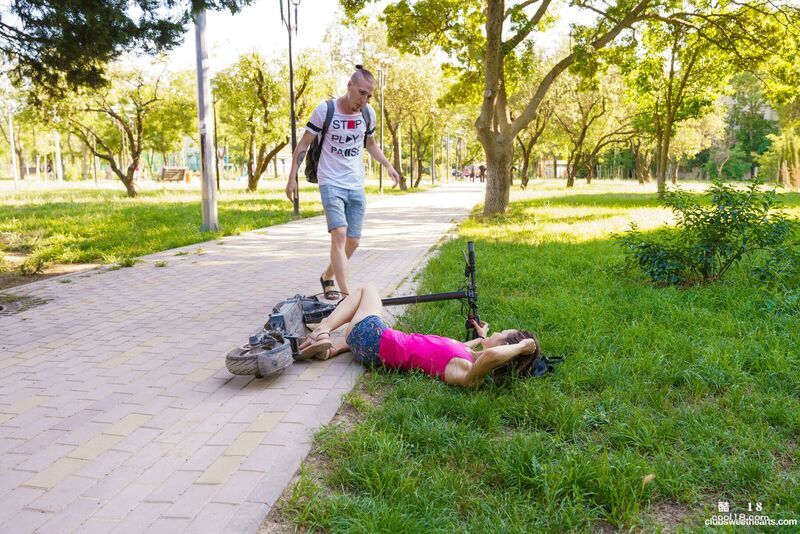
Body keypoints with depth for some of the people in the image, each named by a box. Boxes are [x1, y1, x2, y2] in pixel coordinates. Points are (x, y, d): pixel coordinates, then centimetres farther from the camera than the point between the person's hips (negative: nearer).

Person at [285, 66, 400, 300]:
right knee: (339, 234, -21)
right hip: (331, 184, -5)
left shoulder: (368, 113, 3)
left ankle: (327, 277, 30)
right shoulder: (325, 110, -10)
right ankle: (347, 295, -23)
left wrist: (388, 166, 12)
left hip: (356, 186, 5)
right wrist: (292, 178, -7)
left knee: (353, 241, 6)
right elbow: (304, 144, -3)